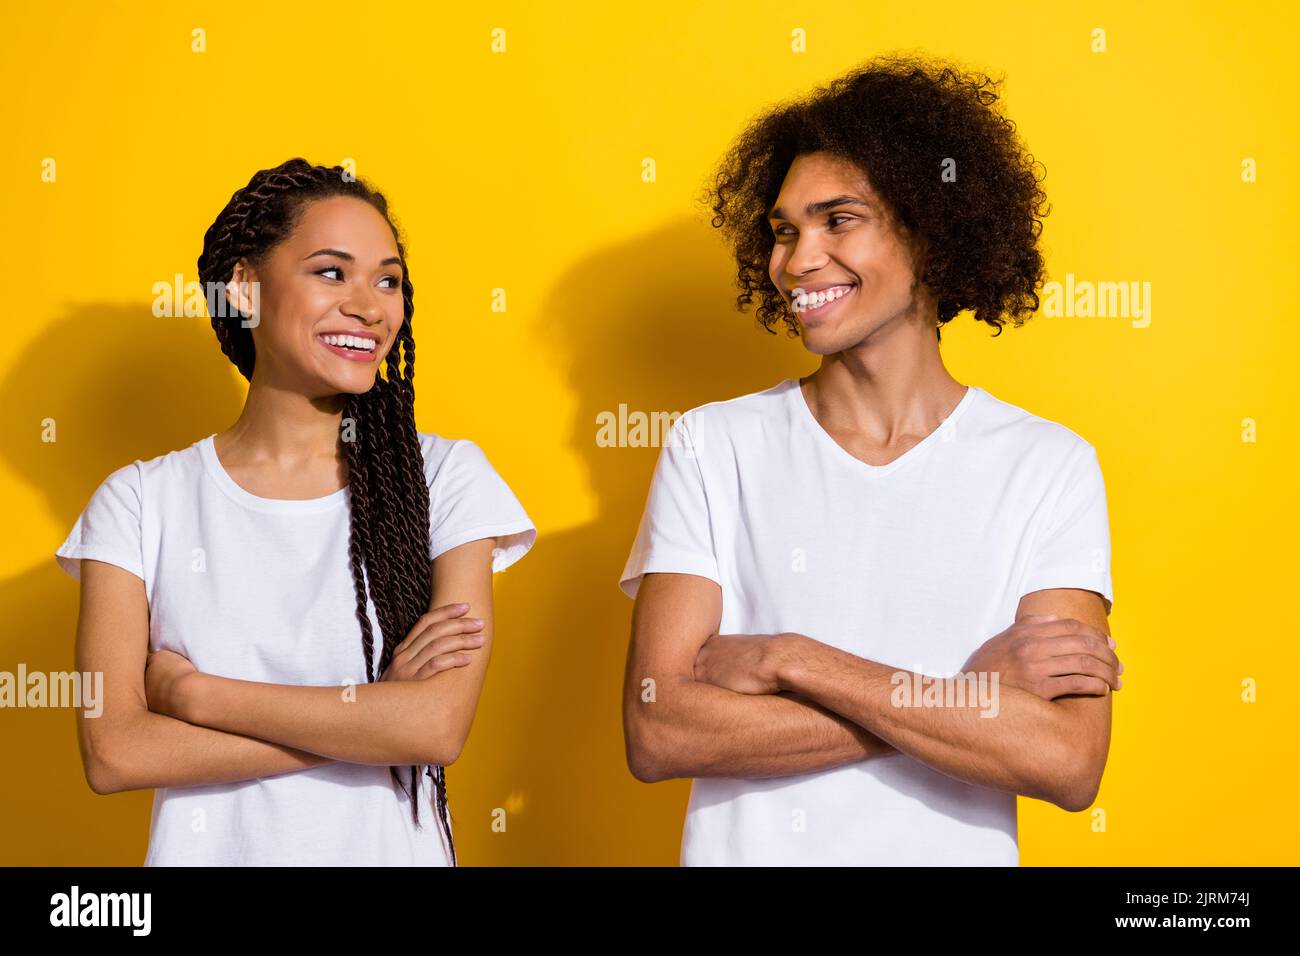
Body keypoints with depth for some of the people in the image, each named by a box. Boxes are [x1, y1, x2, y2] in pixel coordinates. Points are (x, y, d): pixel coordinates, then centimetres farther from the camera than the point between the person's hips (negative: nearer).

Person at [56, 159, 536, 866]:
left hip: (392, 849, 0)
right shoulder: (140, 500, -5)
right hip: (207, 848, 0)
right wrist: (371, 711, -18)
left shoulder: (445, 478, -7)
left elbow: (439, 726, -17)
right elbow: (113, 753, -14)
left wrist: (193, 693, -15)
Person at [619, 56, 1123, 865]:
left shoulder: (1049, 465, -7)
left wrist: (790, 659, -19)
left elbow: (1070, 765, -17)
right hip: (742, 848, 0)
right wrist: (972, 694, -18)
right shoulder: (713, 446, -6)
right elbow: (657, 734, -16)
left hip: (951, 850, 0)